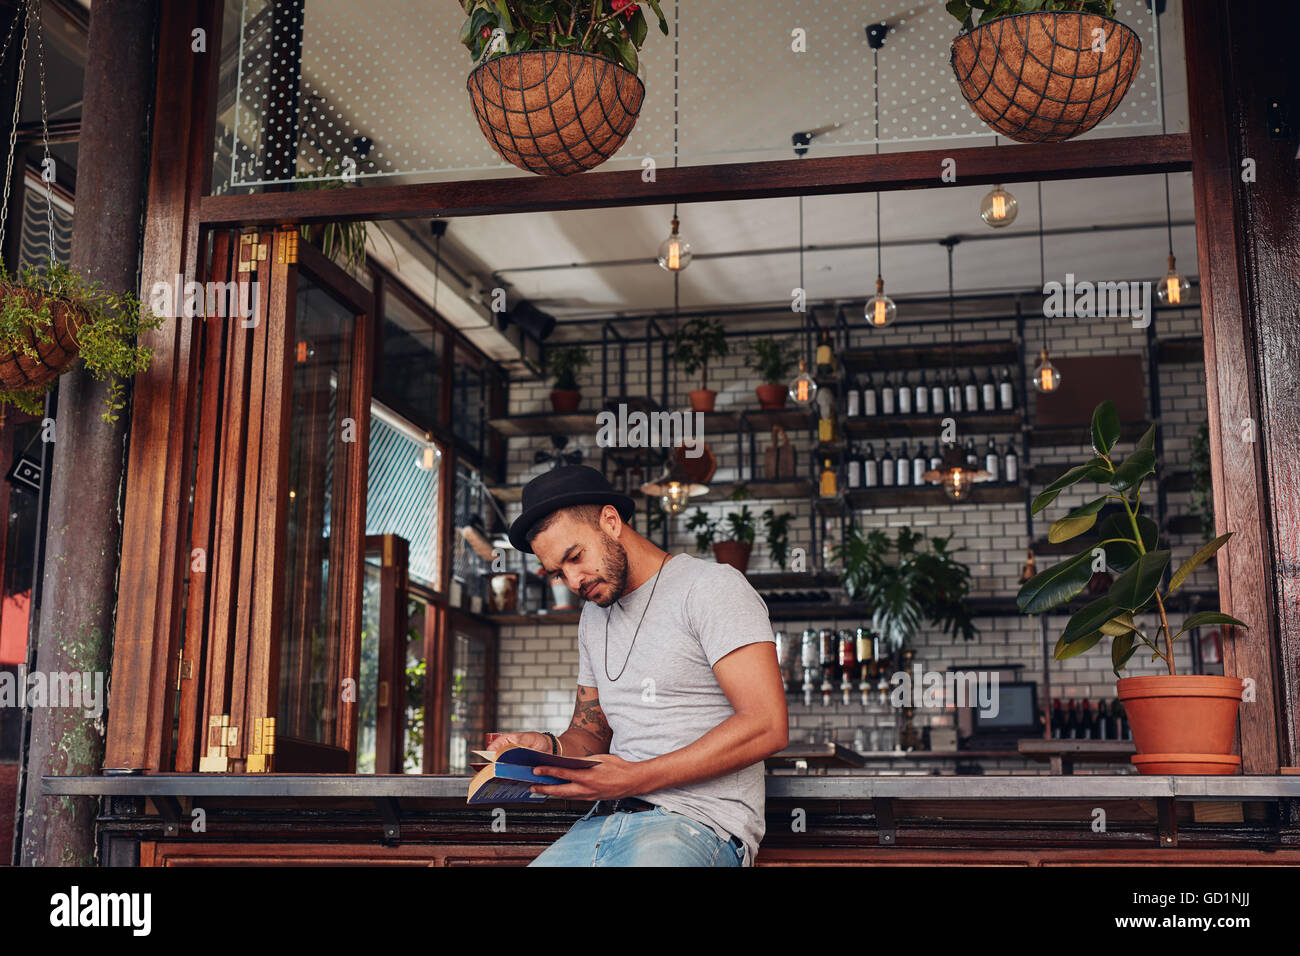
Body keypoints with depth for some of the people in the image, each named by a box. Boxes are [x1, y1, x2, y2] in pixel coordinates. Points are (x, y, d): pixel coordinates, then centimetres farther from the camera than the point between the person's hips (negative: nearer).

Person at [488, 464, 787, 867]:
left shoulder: (713, 586, -4)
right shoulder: (593, 615, 22)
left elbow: (767, 726, -14)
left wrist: (637, 778, -17)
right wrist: (549, 747, 2)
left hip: (699, 821, -7)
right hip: (603, 821, 7)